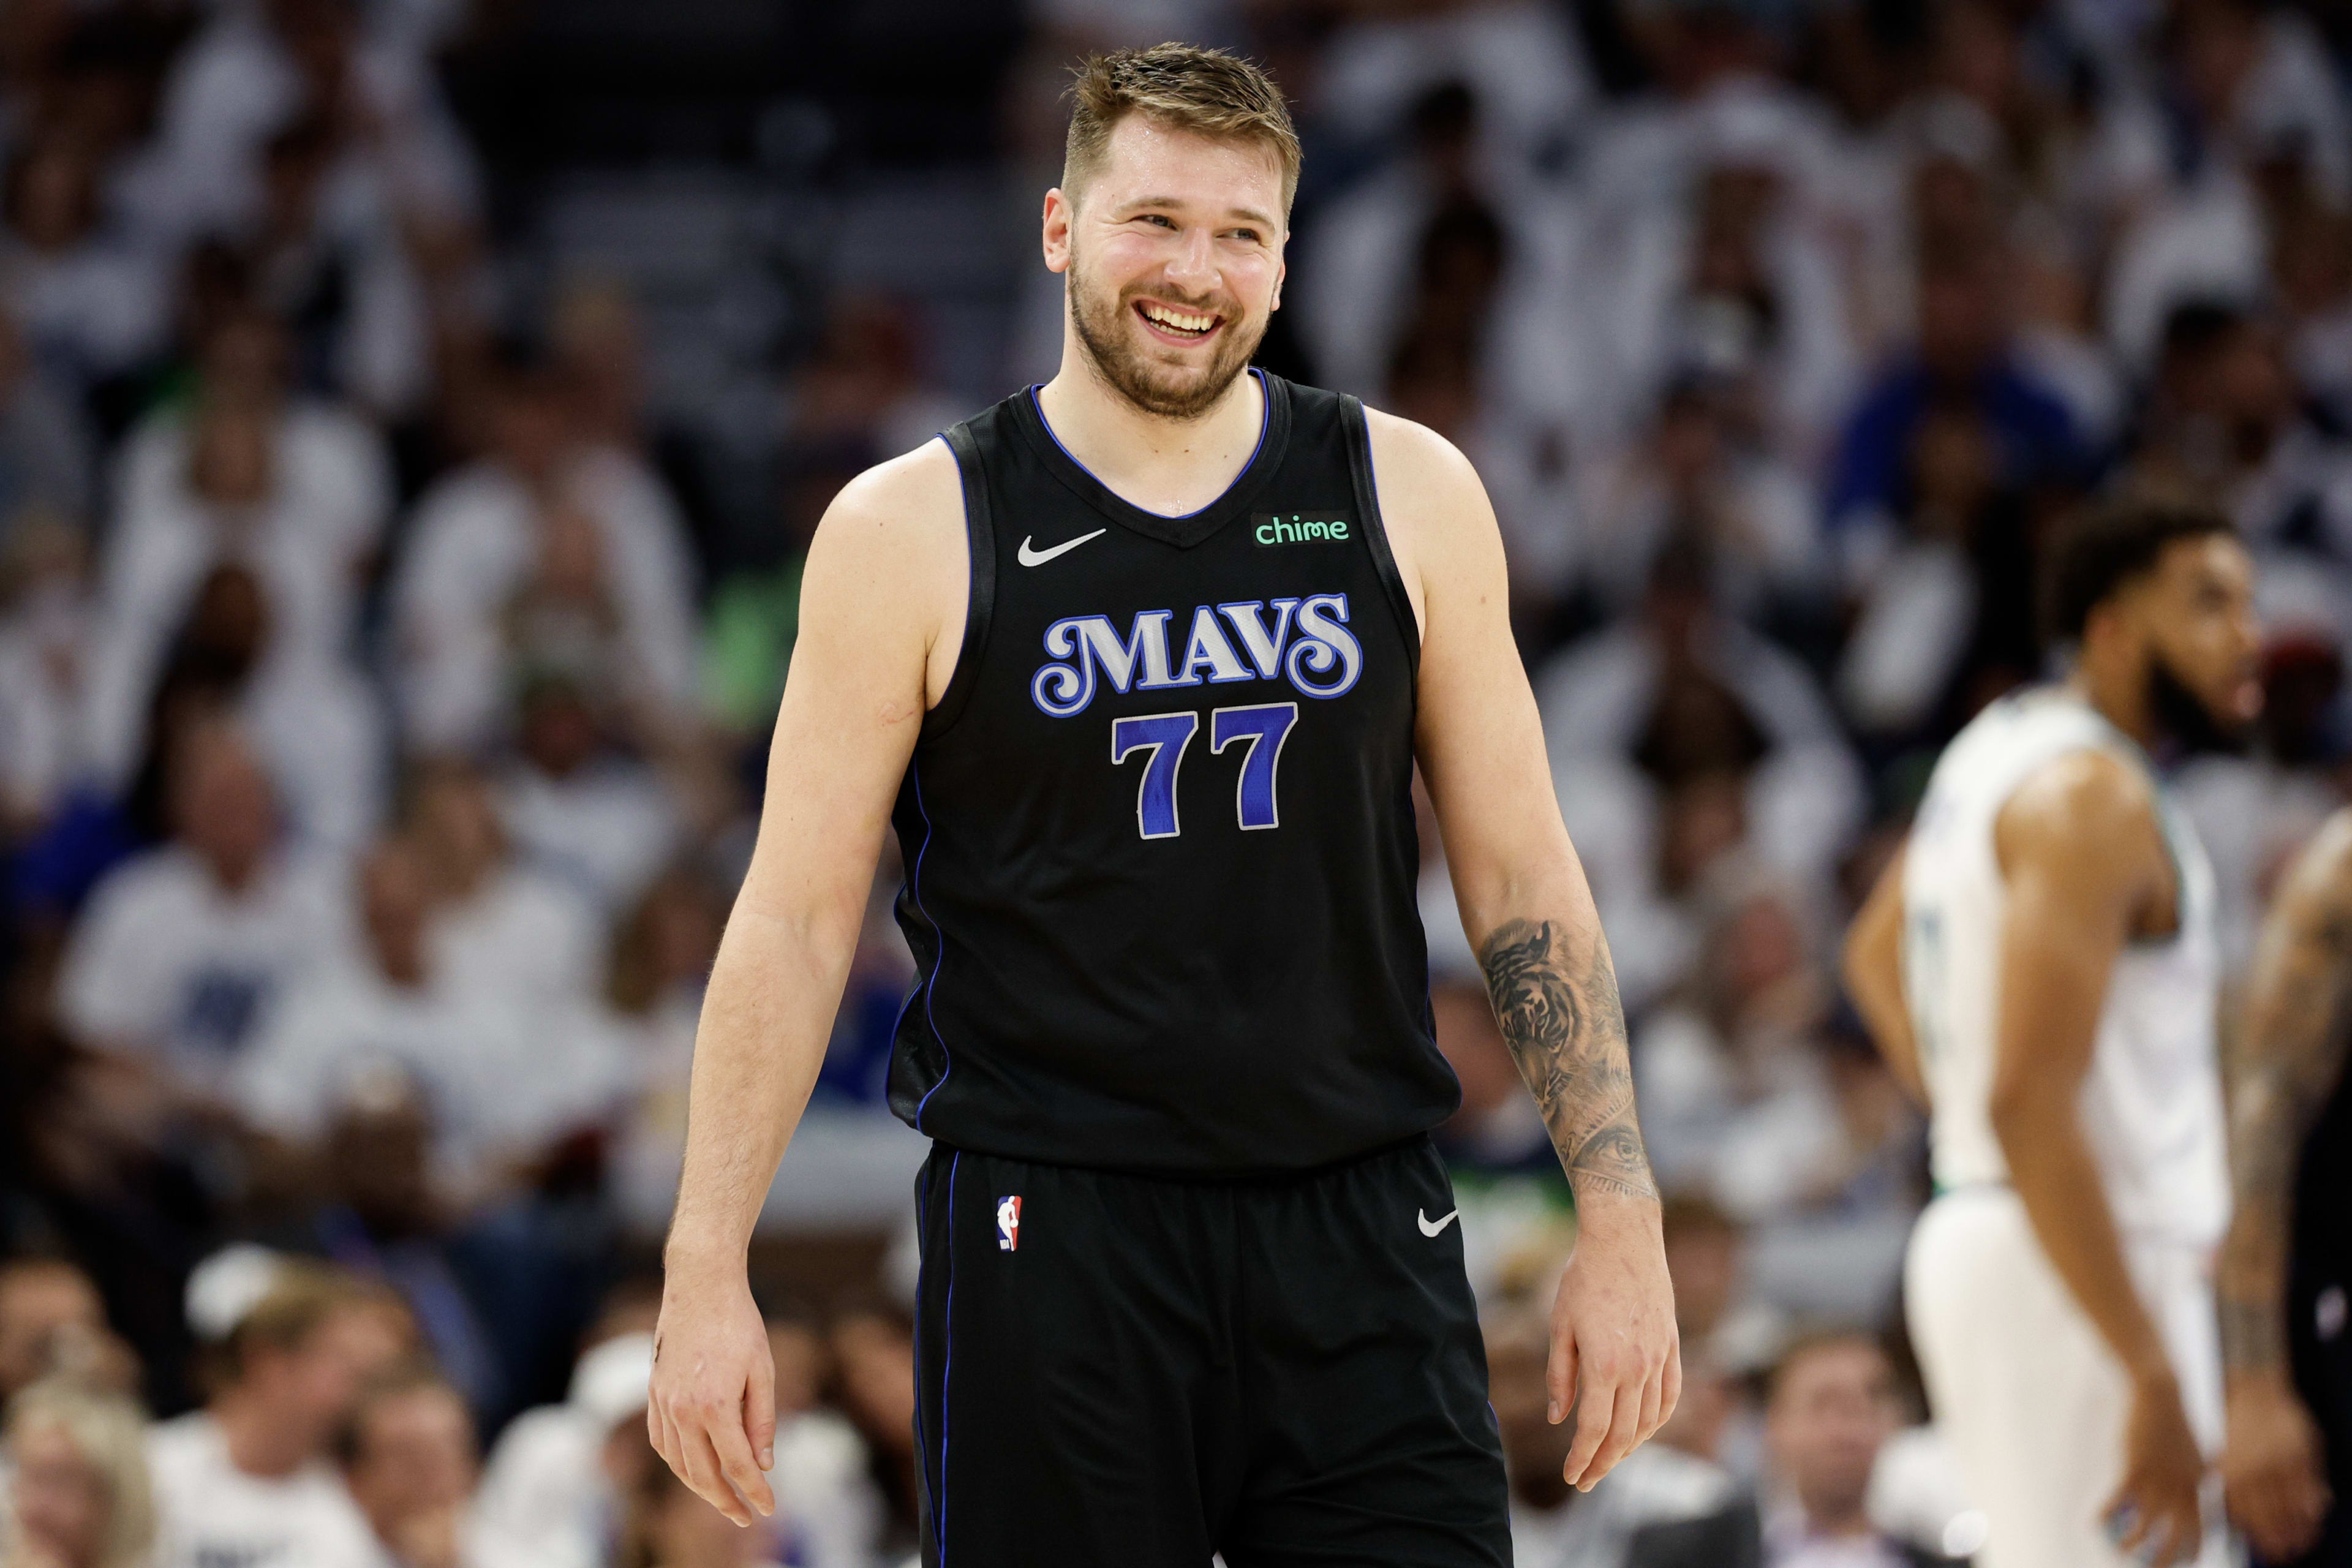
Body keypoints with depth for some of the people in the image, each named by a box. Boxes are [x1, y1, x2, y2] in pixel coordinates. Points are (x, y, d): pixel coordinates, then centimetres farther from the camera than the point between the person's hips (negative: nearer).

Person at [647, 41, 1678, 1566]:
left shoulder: (1405, 497, 6)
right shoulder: (914, 531, 1)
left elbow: (1524, 880, 10)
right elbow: (797, 921, 2)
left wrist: (1622, 1220, 4)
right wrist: (706, 1272, -4)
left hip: (1364, 1228, 2)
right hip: (1049, 1245, -2)